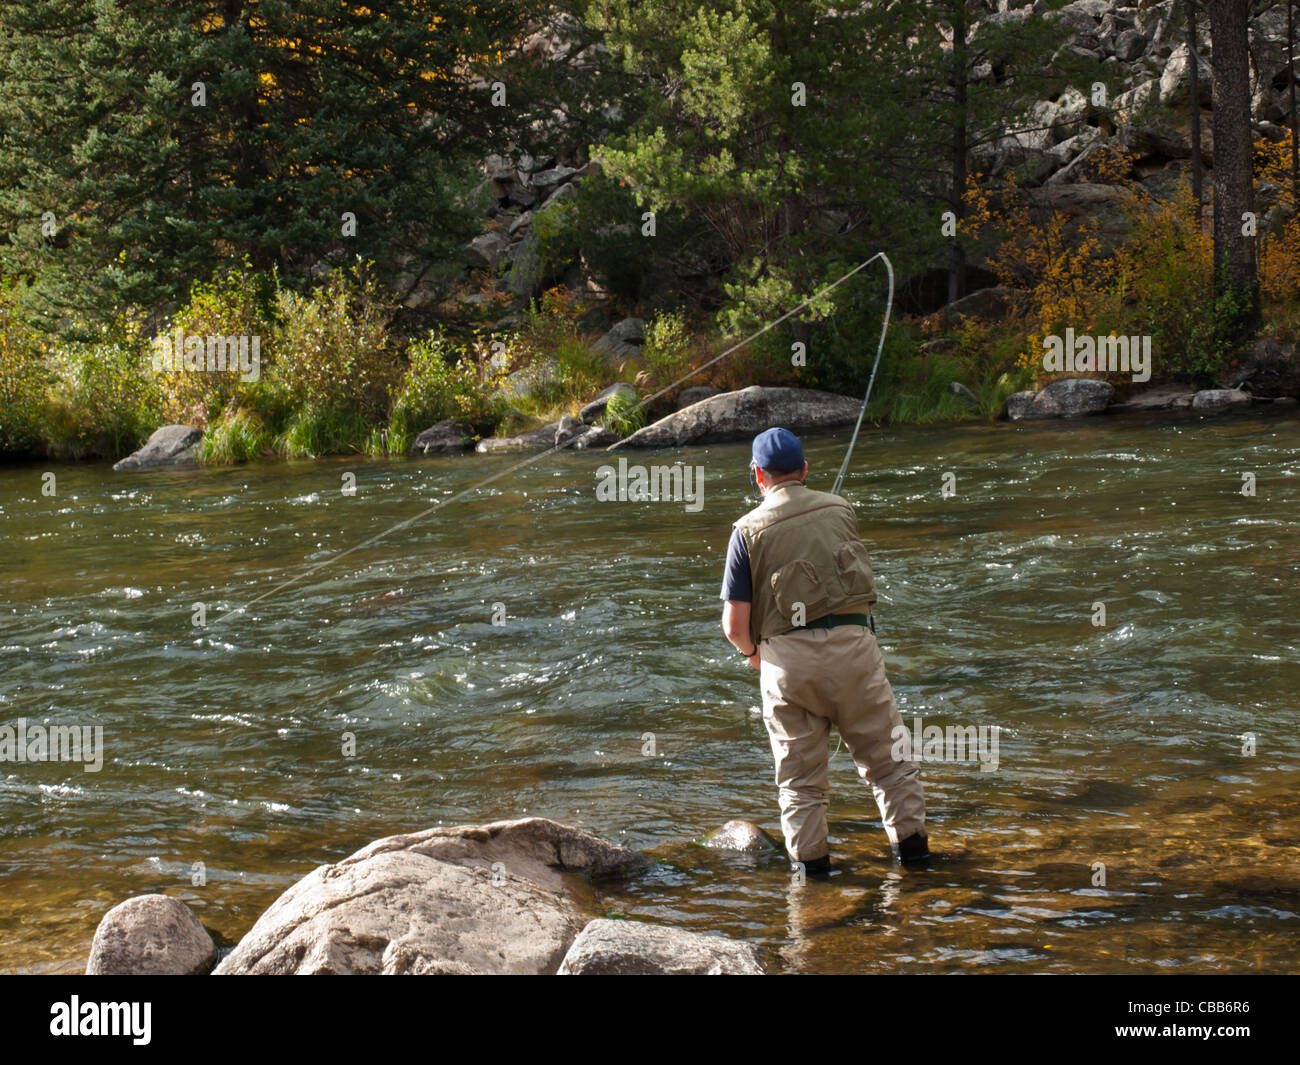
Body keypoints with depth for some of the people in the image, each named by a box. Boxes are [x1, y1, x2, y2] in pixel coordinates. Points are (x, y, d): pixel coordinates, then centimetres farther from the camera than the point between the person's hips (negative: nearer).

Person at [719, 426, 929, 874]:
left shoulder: (749, 531, -1)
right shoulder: (839, 510, 8)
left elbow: (735, 625, -3)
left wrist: (753, 652, 17)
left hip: (787, 656, -1)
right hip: (853, 642, 1)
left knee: (800, 770, 9)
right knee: (885, 753, 13)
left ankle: (810, 860, 11)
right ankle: (910, 840, 16)